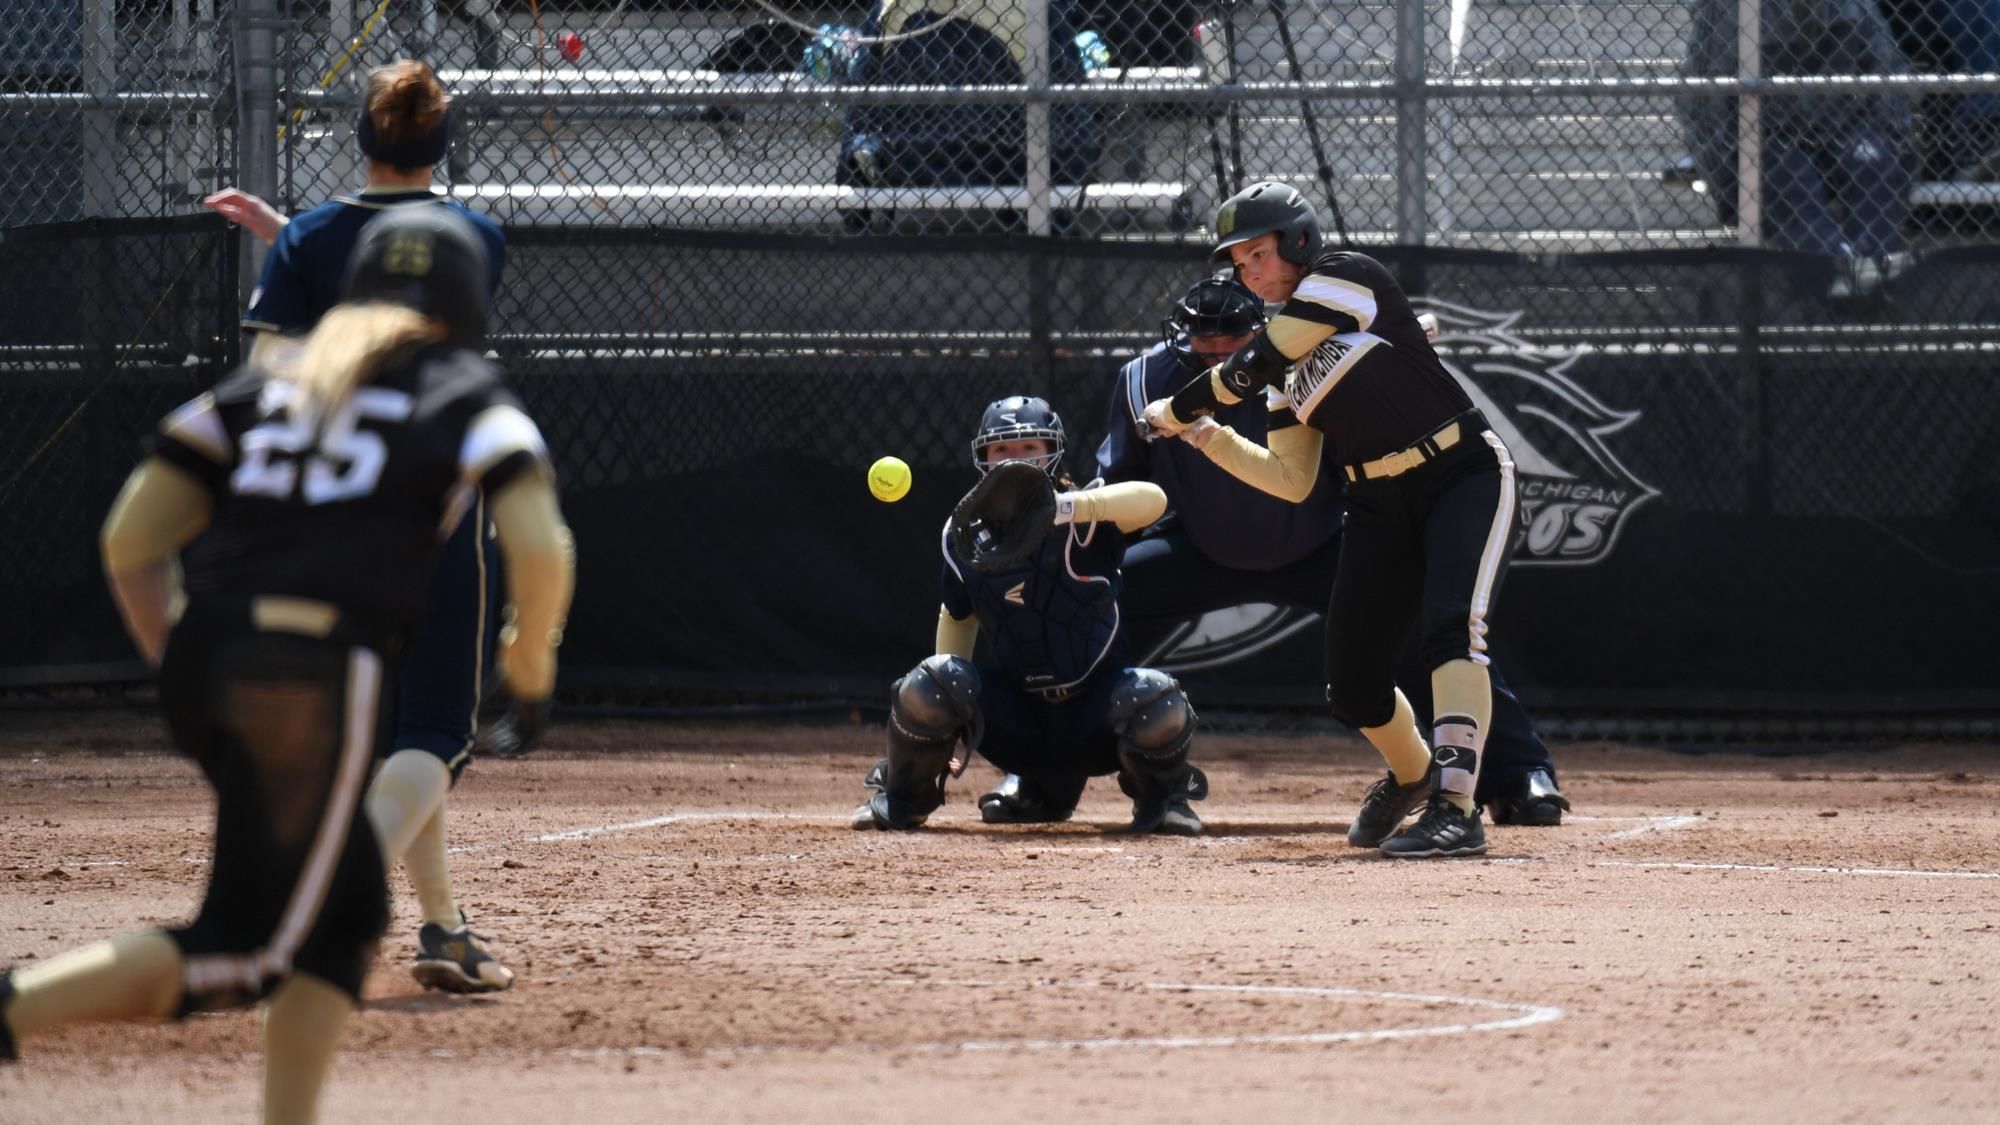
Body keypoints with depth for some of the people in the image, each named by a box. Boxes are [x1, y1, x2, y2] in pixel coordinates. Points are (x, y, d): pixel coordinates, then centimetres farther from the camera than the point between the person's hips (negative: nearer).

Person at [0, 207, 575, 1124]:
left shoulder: (264, 385, 22)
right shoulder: (464, 394, 10)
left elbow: (127, 541, 13)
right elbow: (539, 548, -6)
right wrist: (532, 653, 13)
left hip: (203, 666, 6)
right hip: (323, 678, -6)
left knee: (349, 908, 21)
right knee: (246, 951, -3)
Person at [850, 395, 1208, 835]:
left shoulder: (1087, 522, -11)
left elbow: (1151, 499, -33)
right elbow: (958, 616, 18)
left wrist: (1066, 506, -48)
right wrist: (948, 703, 12)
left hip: (1094, 715, -2)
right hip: (1012, 711, 2)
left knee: (1158, 700, -34)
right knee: (931, 682, -25)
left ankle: (1161, 795, 3)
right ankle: (903, 800, 4)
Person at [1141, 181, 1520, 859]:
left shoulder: (1347, 278, -10)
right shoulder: (1284, 368, 12)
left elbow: (1252, 366, -16)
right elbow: (1293, 481, 11)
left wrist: (1175, 411, -4)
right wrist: (1210, 440, 0)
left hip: (1466, 479, -8)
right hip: (1380, 508, 8)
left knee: (1450, 628, -27)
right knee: (1352, 686, 5)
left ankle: (1455, 808, -35)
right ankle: (1411, 774, 35)